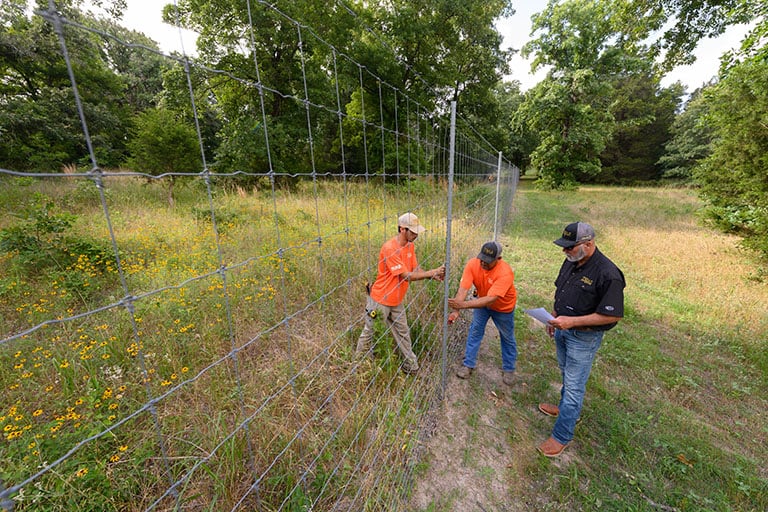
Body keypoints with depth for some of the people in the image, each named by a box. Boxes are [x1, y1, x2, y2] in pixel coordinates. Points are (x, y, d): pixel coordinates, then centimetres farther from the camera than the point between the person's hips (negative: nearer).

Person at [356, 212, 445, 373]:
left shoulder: (410, 246, 0)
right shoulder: (389, 248, -26)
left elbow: (416, 269, 1)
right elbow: (406, 276, -27)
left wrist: (433, 275, -15)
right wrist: (431, 272, -23)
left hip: (396, 301, 7)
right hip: (380, 301, -7)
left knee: (403, 333, 18)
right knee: (369, 333, 11)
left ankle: (410, 364, 35)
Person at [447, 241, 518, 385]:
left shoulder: (505, 272, -40)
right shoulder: (472, 264, -29)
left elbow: (491, 299, -46)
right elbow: (463, 289, -33)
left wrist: (463, 305, -55)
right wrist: (455, 310, -46)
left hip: (503, 307, -3)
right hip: (482, 302, 3)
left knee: (507, 338, 15)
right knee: (475, 332, 6)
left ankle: (508, 369, 36)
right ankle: (468, 364, 23)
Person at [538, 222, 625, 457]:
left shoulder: (608, 274, -26)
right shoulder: (571, 262, -2)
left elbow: (611, 315, -24)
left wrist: (572, 321, -28)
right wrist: (554, 317, 12)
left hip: (584, 337, -8)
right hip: (563, 330, 8)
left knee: (574, 385, 5)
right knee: (566, 374, 27)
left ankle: (561, 436, 20)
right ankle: (568, 408, 51)